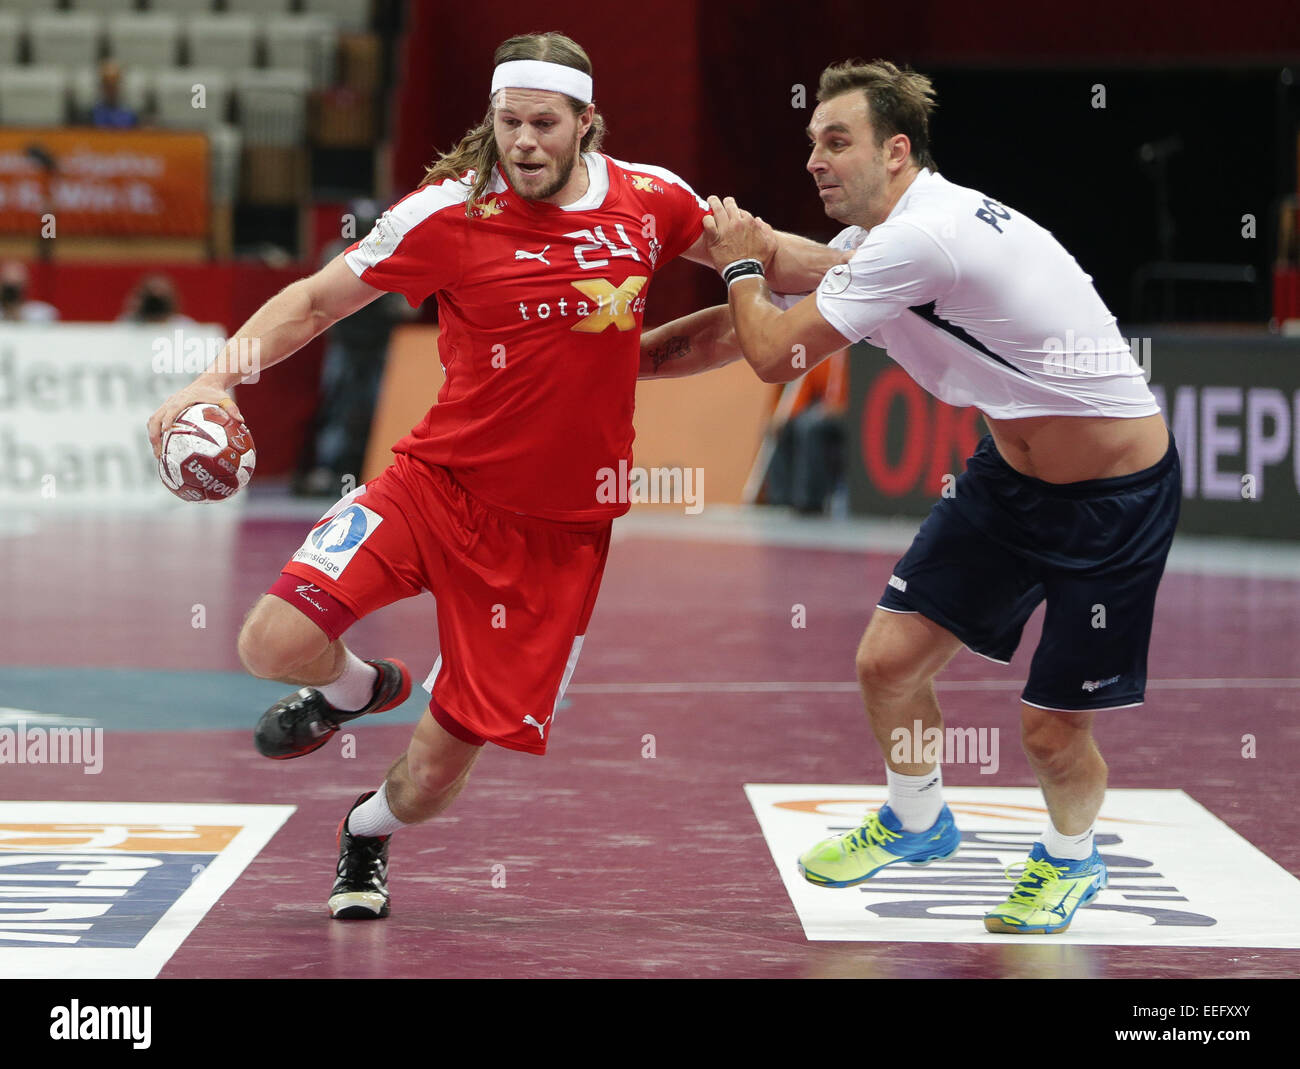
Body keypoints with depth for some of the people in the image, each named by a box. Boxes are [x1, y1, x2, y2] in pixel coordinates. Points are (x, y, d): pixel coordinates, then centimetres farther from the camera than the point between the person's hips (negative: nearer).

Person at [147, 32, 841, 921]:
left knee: (440, 769, 1)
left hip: (559, 531, 1)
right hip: (439, 484, -1)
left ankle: (370, 830, 40)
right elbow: (316, 300, -2)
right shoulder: (448, 213, -10)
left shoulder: (650, 200, -2)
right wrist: (218, 380, -14)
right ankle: (358, 688, 16)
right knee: (275, 644, -23)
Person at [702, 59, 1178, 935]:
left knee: (1052, 732, -3)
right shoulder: (875, 233, 1)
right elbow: (770, 328, 19)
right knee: (888, 660, 2)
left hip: (1120, 495, -8)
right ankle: (917, 822, 30)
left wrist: (741, 268, -2)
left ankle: (1071, 856, 30)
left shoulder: (919, 237, -29)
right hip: (1011, 470, 9)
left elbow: (774, 355, -21)